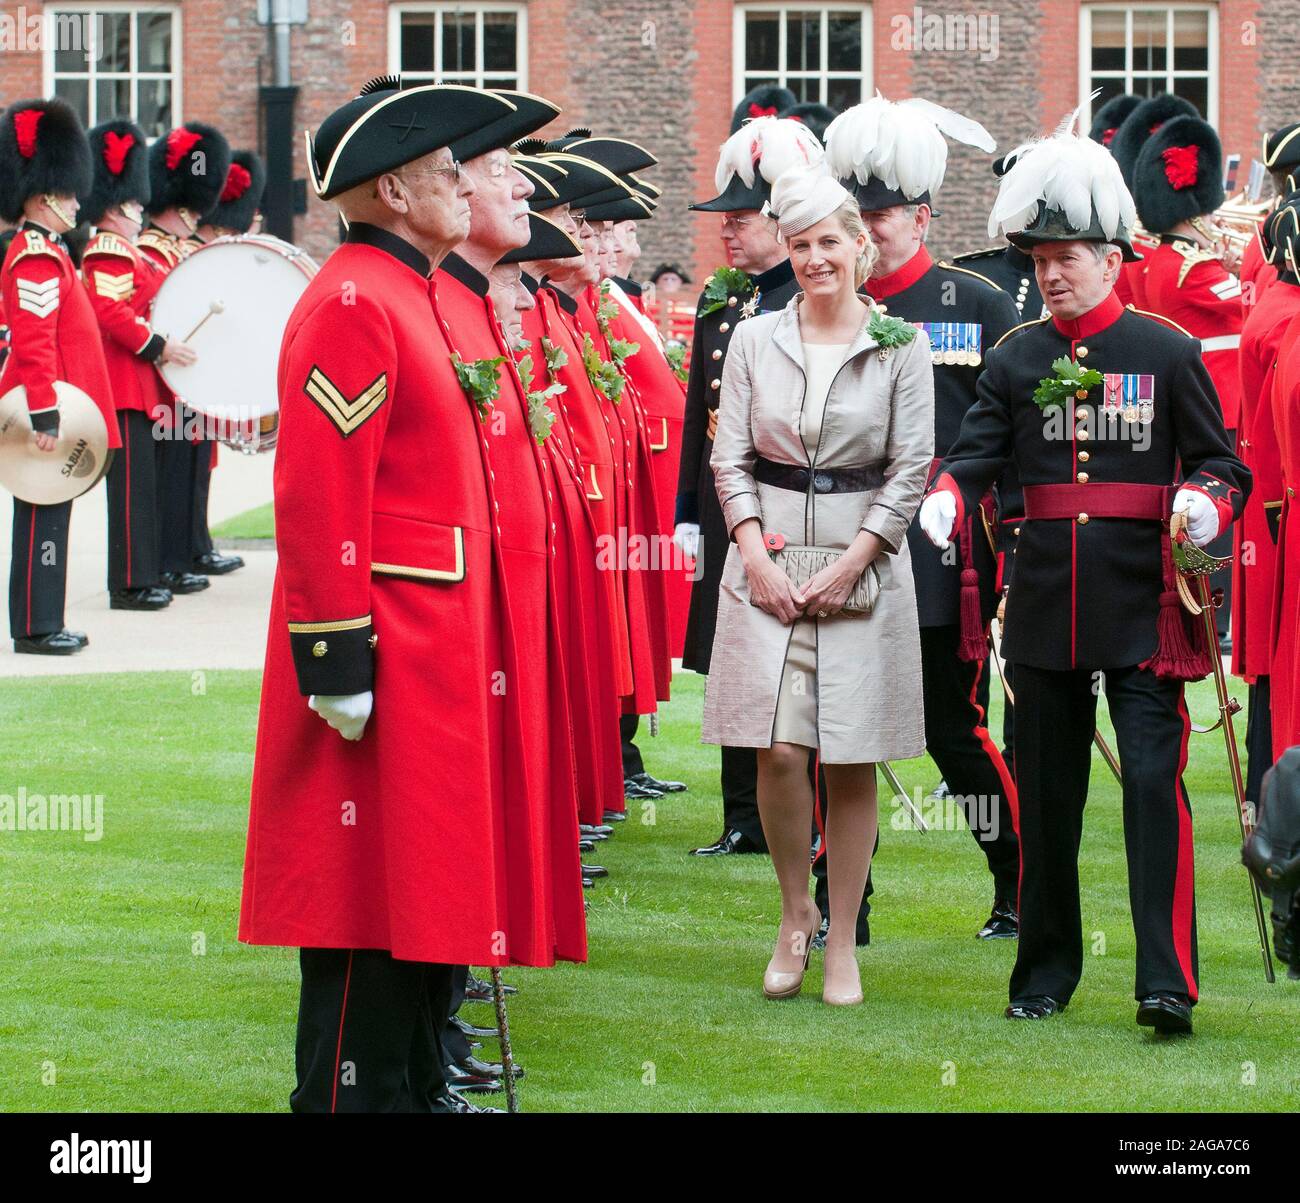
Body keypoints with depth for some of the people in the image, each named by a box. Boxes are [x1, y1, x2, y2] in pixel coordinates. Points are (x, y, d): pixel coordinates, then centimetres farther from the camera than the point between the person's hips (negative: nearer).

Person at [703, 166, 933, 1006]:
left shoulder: (901, 346, 1)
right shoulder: (754, 341, 6)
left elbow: (911, 471, -1)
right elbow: (729, 458, 5)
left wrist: (848, 565, -10)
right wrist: (755, 556, -8)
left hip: (865, 565, -1)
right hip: (768, 564, 1)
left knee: (852, 761, 1)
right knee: (779, 749, -8)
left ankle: (844, 941, 11)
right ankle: (795, 912, 14)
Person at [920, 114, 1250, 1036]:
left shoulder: (1169, 353, 0)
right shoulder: (1018, 359, 7)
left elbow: (1220, 462, 1)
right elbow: (977, 448, -2)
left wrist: (1207, 502, -21)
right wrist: (947, 497, -23)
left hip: (1143, 602, -3)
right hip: (1046, 602, 3)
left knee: (1153, 779, -10)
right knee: (1045, 788, 10)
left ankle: (1167, 979, -10)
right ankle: (1046, 970, 23)